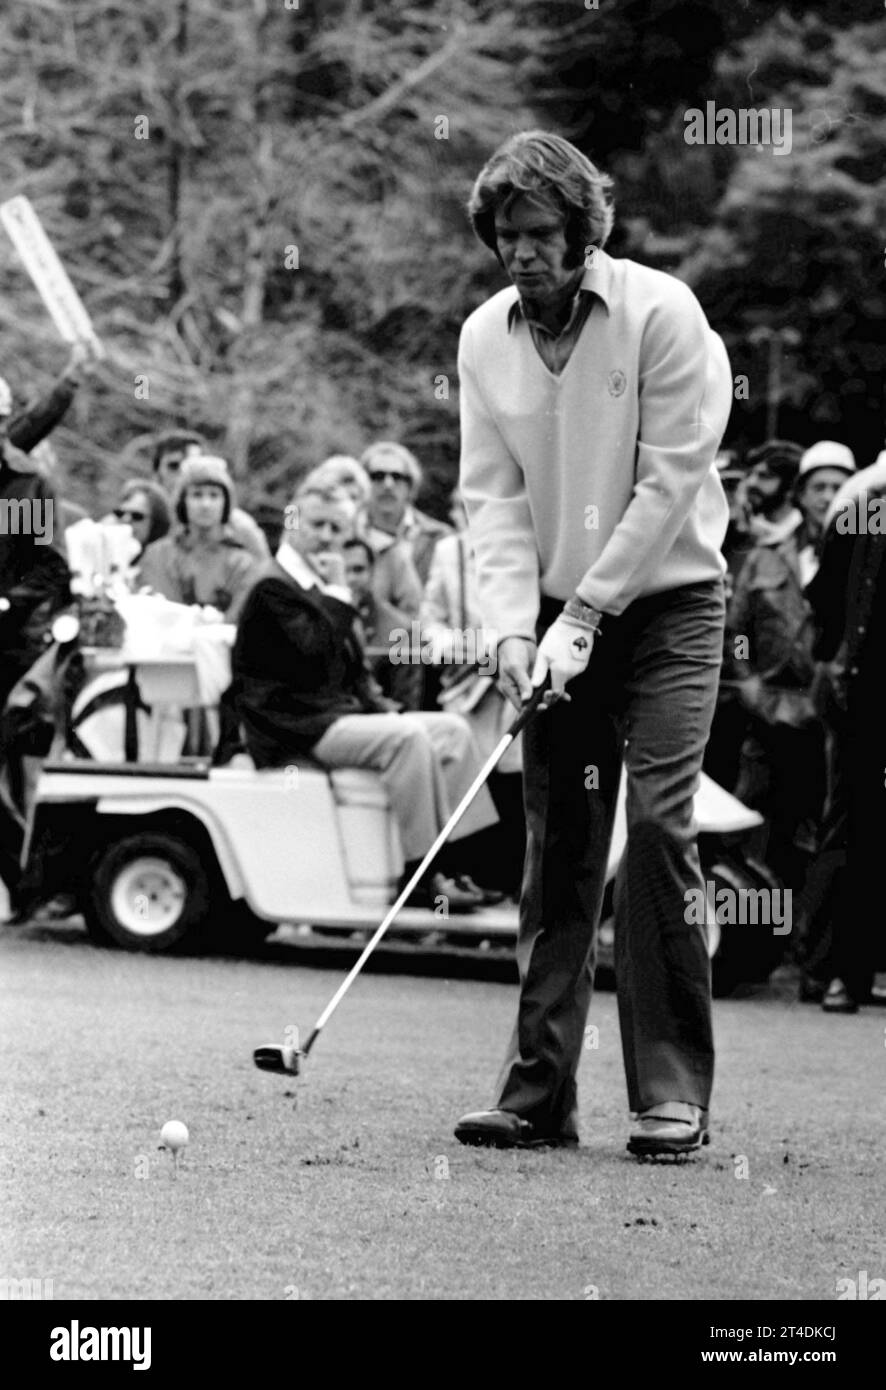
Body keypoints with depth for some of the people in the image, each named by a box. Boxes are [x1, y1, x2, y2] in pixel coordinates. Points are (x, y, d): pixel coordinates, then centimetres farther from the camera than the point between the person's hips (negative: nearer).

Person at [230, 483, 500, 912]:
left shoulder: (318, 588, 21)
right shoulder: (273, 588, -8)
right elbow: (315, 651, -22)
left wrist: (383, 707, 8)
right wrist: (338, 593, -13)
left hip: (339, 713, 10)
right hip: (297, 731, -10)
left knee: (452, 729, -2)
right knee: (406, 738, -29)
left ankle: (454, 864, -9)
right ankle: (419, 877, -28)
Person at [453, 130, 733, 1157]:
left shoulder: (661, 314, -12)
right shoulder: (484, 338, 3)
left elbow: (670, 481, -14)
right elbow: (493, 494, 3)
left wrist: (587, 614, -15)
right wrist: (515, 625, -11)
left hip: (666, 601, -4)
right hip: (559, 615, 4)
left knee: (657, 822, -14)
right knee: (556, 843, 2)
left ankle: (672, 1095, -10)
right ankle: (538, 1090, 6)